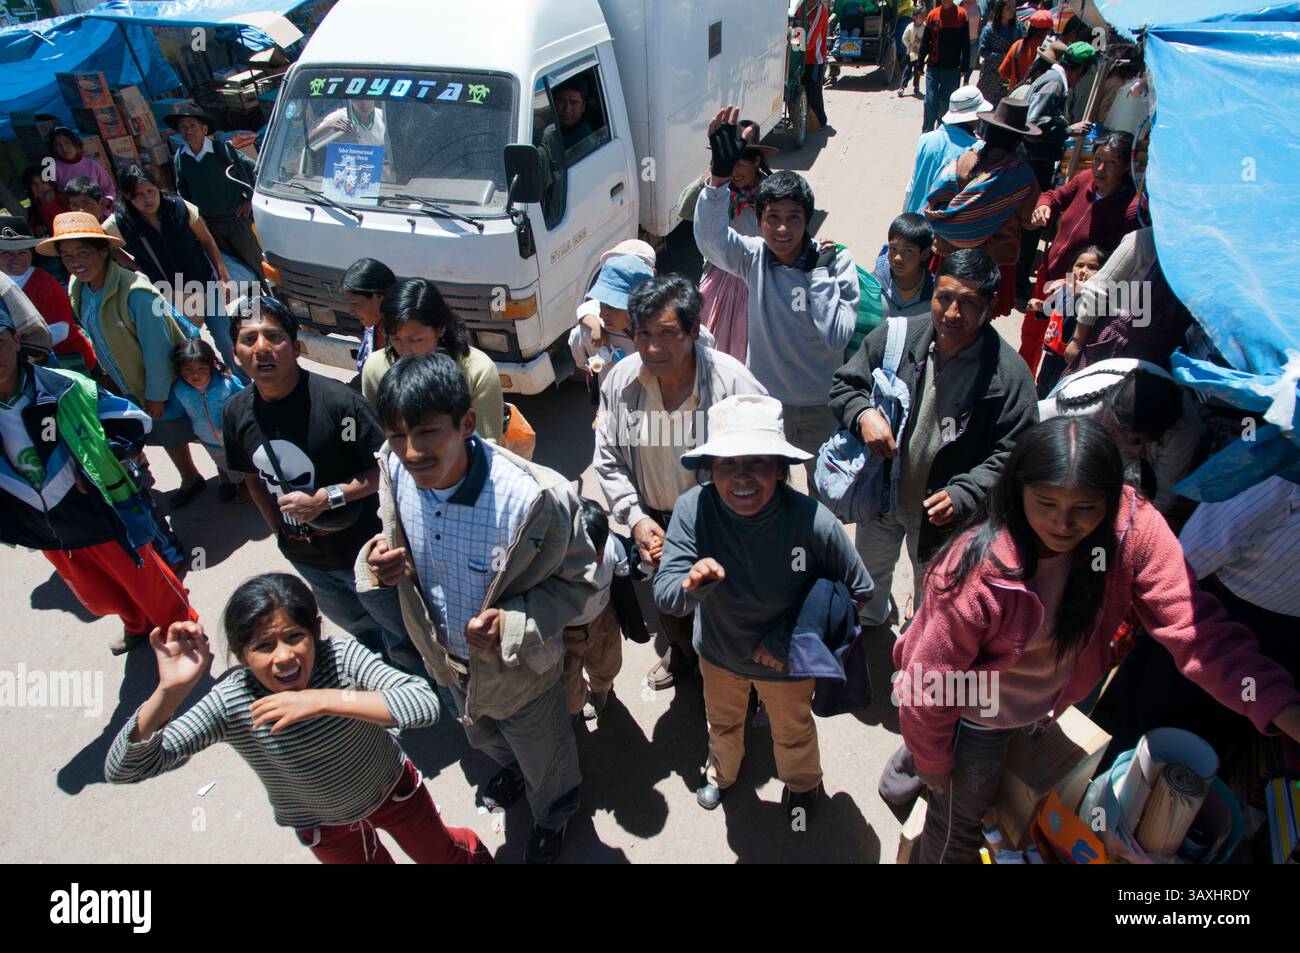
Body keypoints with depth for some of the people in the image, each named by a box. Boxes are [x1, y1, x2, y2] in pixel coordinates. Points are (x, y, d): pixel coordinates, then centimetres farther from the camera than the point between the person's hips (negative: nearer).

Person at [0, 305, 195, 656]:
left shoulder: (63, 388, -18)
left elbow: (136, 421, -9)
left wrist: (96, 462, -14)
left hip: (103, 517, -4)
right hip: (51, 536, 4)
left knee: (148, 583, 11)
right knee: (97, 596, 24)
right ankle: (137, 625, 54)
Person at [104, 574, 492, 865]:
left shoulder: (343, 657, -35)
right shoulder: (230, 704, -30)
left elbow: (424, 704, -48)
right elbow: (122, 769, -32)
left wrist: (324, 699, -55)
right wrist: (168, 692, -49)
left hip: (393, 789, 0)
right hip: (323, 824, 1)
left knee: (442, 854, 26)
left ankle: (475, 854, 61)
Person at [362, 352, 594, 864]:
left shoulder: (536, 498, -38)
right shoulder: (395, 469, -21)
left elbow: (577, 579, -22)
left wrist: (513, 625, -35)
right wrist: (382, 561, -22)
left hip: (518, 666, -5)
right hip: (449, 657, 5)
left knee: (542, 754, 26)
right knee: (482, 736, 37)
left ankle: (553, 814, 63)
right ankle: (512, 768, 74)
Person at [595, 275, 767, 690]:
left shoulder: (733, 382, -27)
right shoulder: (621, 380, -14)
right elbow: (608, 458, -2)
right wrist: (636, 517, -13)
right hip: (654, 521, 4)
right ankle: (682, 654, 63)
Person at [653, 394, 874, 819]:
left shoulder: (814, 522, -35)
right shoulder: (694, 508, -32)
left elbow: (858, 590, -20)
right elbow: (663, 593, -32)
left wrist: (788, 640, -22)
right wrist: (691, 587, -56)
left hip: (786, 663, -1)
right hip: (719, 651, 2)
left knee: (792, 732, 30)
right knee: (722, 722, 33)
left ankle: (802, 784, 65)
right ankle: (722, 773, 68)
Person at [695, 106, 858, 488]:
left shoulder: (837, 261, -16)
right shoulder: (755, 257, -14)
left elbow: (837, 337, -25)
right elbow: (710, 237, -34)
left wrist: (819, 271, -26)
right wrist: (720, 174, -48)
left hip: (821, 404, -1)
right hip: (766, 399, 1)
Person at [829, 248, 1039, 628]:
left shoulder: (1009, 375, -21)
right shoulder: (895, 337, -14)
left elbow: (1011, 455, -19)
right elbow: (843, 385, -3)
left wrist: (963, 495, -33)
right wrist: (864, 413, -24)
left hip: (943, 513, -2)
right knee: (868, 573, 29)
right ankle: (867, 624, 61)